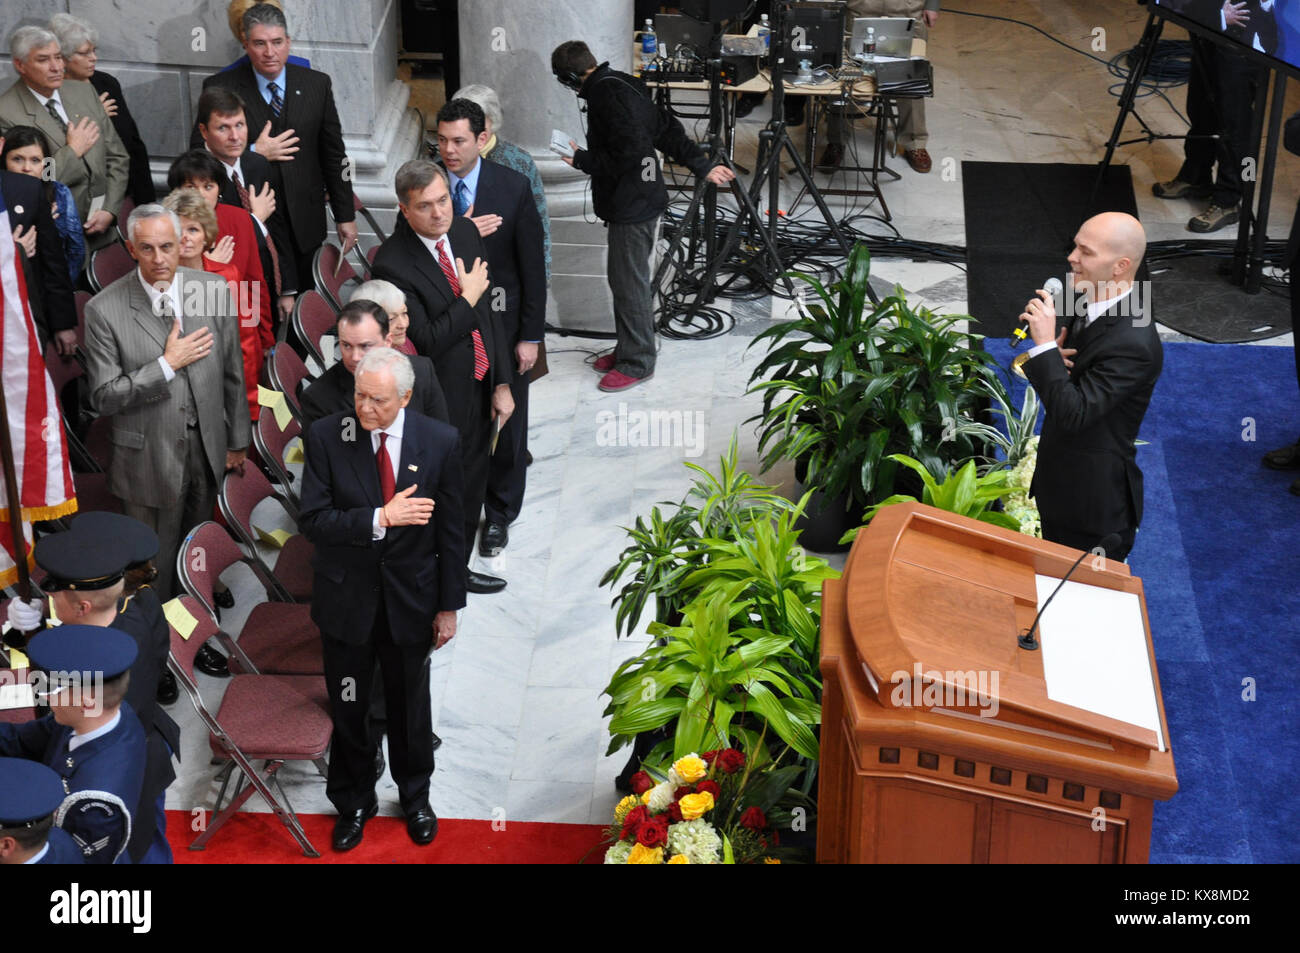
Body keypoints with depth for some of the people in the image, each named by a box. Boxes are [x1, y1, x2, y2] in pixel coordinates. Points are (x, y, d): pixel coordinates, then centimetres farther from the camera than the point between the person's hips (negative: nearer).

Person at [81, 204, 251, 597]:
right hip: (149, 458, -3)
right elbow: (104, 397, -14)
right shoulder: (105, 309, -15)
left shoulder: (214, 291, -6)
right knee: (155, 561, 9)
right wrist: (168, 364, -20)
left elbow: (232, 373, 4)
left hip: (208, 448, 3)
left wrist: (238, 439, 10)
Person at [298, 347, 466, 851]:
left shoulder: (440, 441, -11)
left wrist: (449, 606, -1)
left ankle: (415, 796, 43)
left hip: (410, 599, 1)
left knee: (410, 707, 18)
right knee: (348, 710, 15)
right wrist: (381, 518, -29)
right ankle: (354, 803, 39)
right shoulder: (325, 436, -13)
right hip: (346, 600, 0)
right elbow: (313, 520, -16)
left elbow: (450, 530, -4)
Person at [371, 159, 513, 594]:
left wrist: (501, 383, 5)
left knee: (472, 485, 22)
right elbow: (427, 341, -26)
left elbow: (488, 312, 5)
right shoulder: (392, 264, -24)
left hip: (479, 390, 7)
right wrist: (468, 297, -20)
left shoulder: (465, 232, -1)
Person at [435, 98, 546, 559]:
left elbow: (533, 266, -8)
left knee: (506, 426, 12)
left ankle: (499, 514, 31)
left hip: (503, 329, -1)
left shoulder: (514, 188, -11)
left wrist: (531, 336, -8)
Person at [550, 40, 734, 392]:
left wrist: (583, 160, -11)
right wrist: (703, 166, 18)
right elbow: (667, 129, 14)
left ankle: (636, 362, 8)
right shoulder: (622, 84, 11)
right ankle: (628, 349, 30)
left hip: (632, 206, -10)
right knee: (625, 279, 18)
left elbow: (628, 155, -25)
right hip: (637, 201, 10)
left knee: (628, 283, -1)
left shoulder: (606, 95, -20)